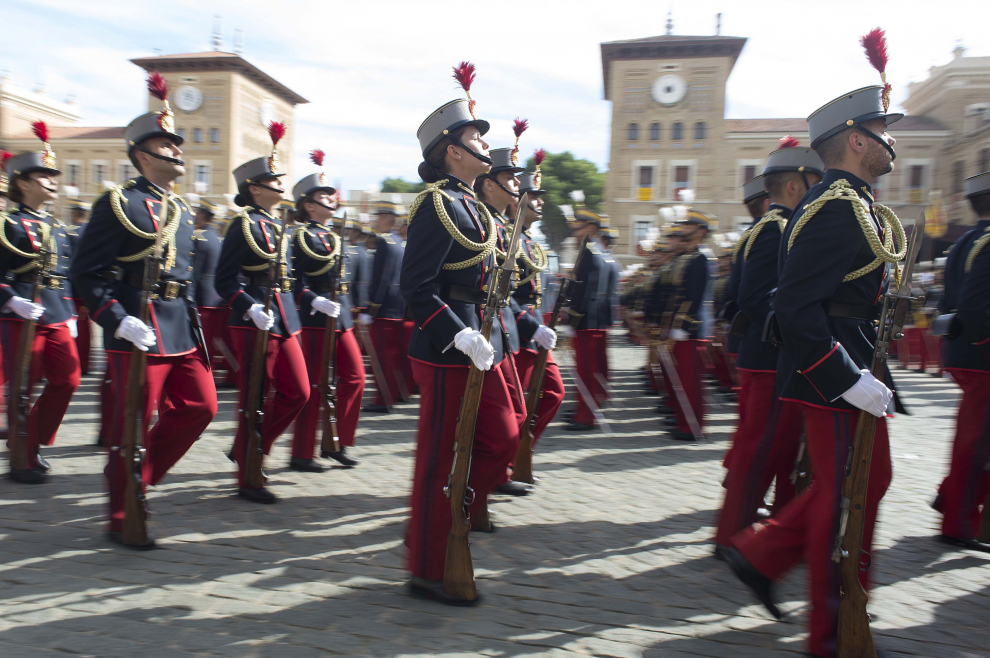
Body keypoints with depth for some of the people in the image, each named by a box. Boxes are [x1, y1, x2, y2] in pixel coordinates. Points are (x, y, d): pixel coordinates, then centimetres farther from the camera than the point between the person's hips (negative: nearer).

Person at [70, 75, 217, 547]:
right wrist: (118, 321, -20)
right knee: (132, 426, 1)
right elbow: (86, 273, -10)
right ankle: (123, 520, 17)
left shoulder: (180, 210, 16)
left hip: (181, 331, 7)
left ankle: (138, 475, 26)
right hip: (137, 335, -7)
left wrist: (190, 321, 16)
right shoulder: (118, 203, -6)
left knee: (200, 406, 7)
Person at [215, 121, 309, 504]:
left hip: (284, 323, 8)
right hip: (255, 325, -8)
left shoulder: (278, 227, 16)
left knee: (298, 392, 8)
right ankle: (248, 479, 13)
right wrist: (251, 308, -25)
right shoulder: (244, 225, -9)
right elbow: (225, 280, -13)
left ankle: (248, 450, 26)